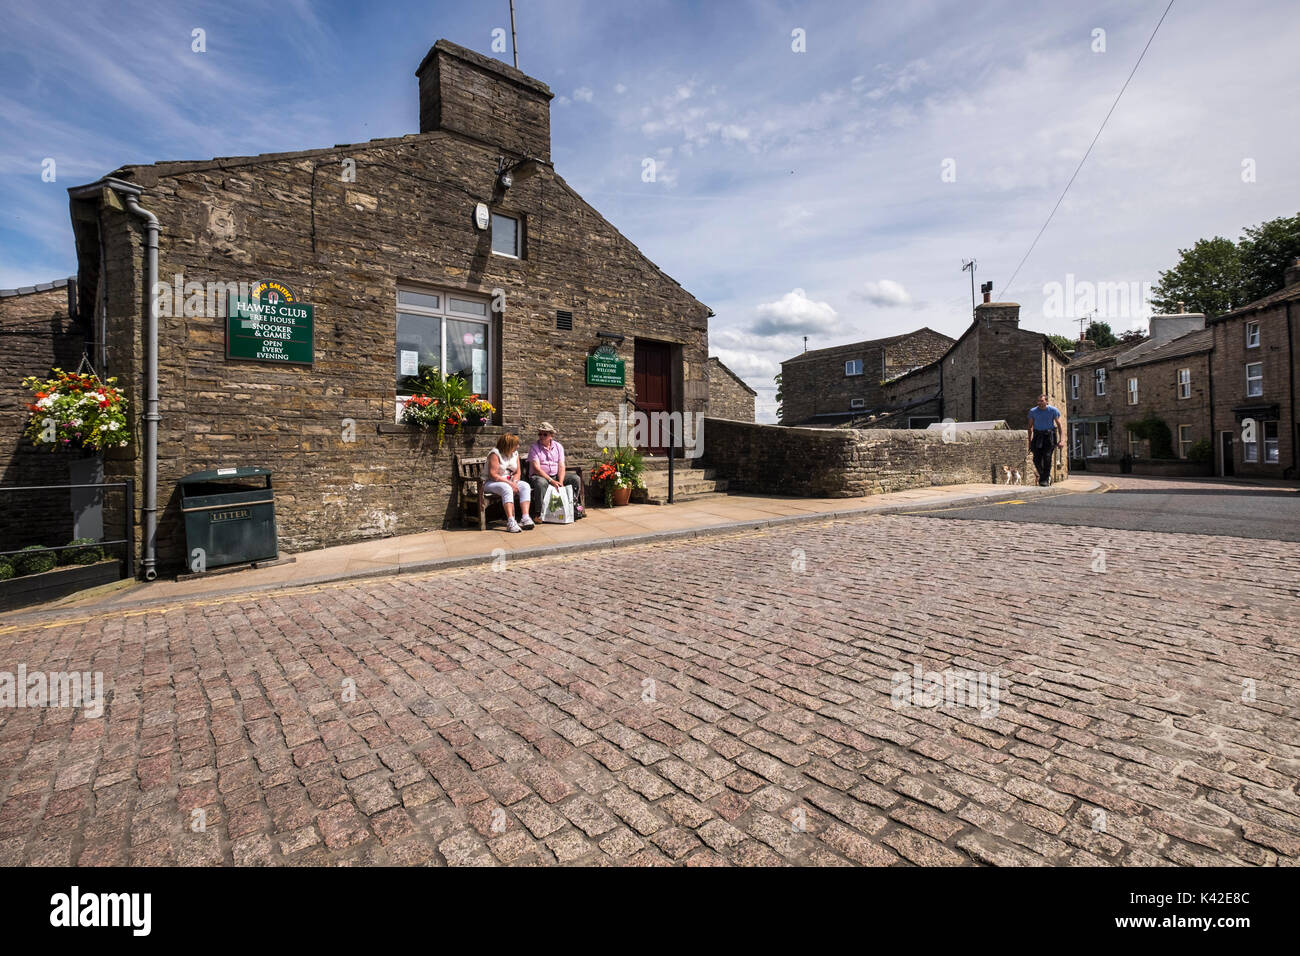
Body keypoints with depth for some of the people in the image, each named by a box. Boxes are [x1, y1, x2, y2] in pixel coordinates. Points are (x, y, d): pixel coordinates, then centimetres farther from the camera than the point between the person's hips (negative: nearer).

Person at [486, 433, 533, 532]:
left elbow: (517, 473, 8)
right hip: (491, 483, -6)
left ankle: (525, 517, -32)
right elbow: (492, 475, -22)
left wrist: (514, 482, -14)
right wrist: (509, 483, -25)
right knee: (507, 488, -37)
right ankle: (510, 521, -45)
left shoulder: (515, 453, 8)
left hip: (510, 482, 7)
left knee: (525, 486, -20)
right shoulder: (495, 454, -14)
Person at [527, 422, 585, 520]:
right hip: (539, 476, -4)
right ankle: (539, 513, -30)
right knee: (541, 482, -39)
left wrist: (560, 482, -17)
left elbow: (561, 466, 0)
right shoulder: (534, 447, -5)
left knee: (576, 479, -12)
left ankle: (574, 508, -3)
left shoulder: (558, 446, 7)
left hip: (556, 475, 5)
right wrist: (551, 481, -23)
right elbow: (536, 468, -14)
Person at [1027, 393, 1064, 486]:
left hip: (1049, 435, -2)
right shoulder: (1033, 411, 0)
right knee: (1037, 459, -5)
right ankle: (1044, 476, 19)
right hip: (1037, 435, 2)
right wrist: (1030, 441, 6)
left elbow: (1059, 425, -2)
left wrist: (1061, 440, -12)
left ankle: (1045, 480, -6)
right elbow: (1030, 427, 9)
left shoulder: (1053, 410, -5)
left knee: (1047, 457, -13)